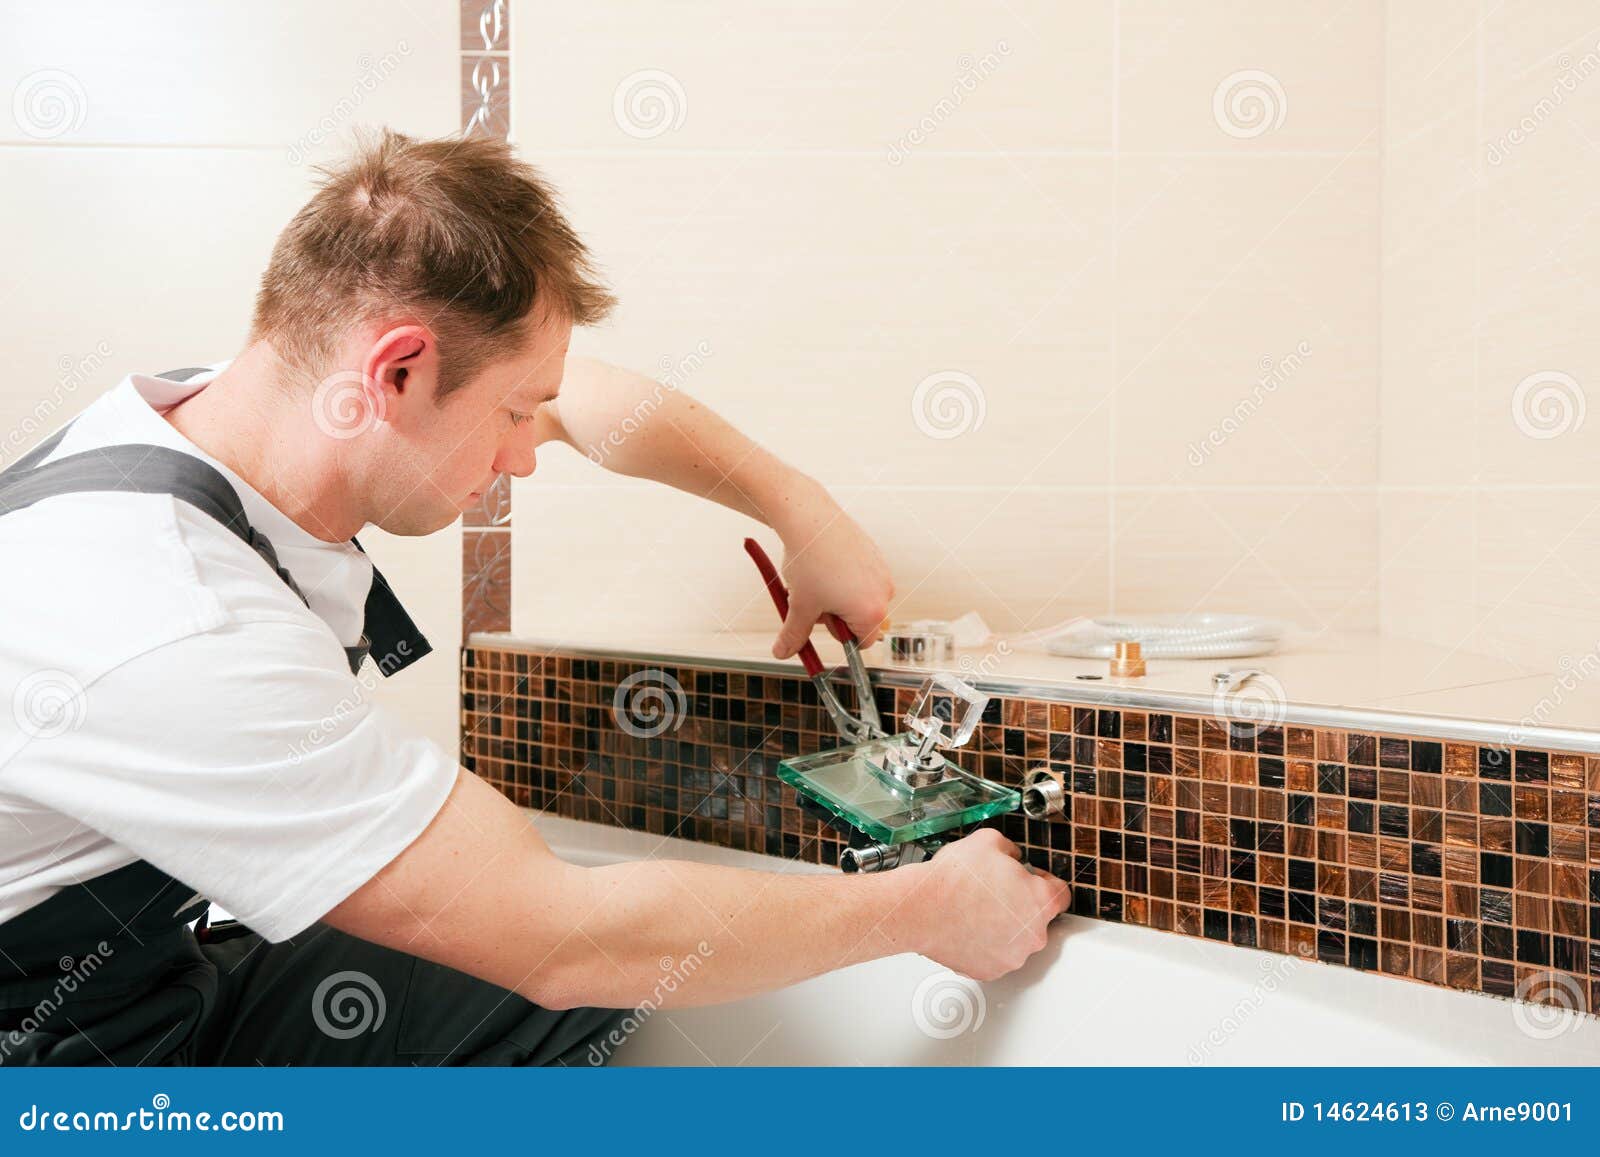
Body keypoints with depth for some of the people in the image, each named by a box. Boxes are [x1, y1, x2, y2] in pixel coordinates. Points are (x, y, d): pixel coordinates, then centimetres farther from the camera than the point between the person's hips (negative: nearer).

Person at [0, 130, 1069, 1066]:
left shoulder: (254, 401, -9)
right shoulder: (172, 638, -35)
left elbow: (596, 401, 7)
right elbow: (569, 940, -30)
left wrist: (806, 514, 6)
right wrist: (928, 907, -19)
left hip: (159, 964, 8)